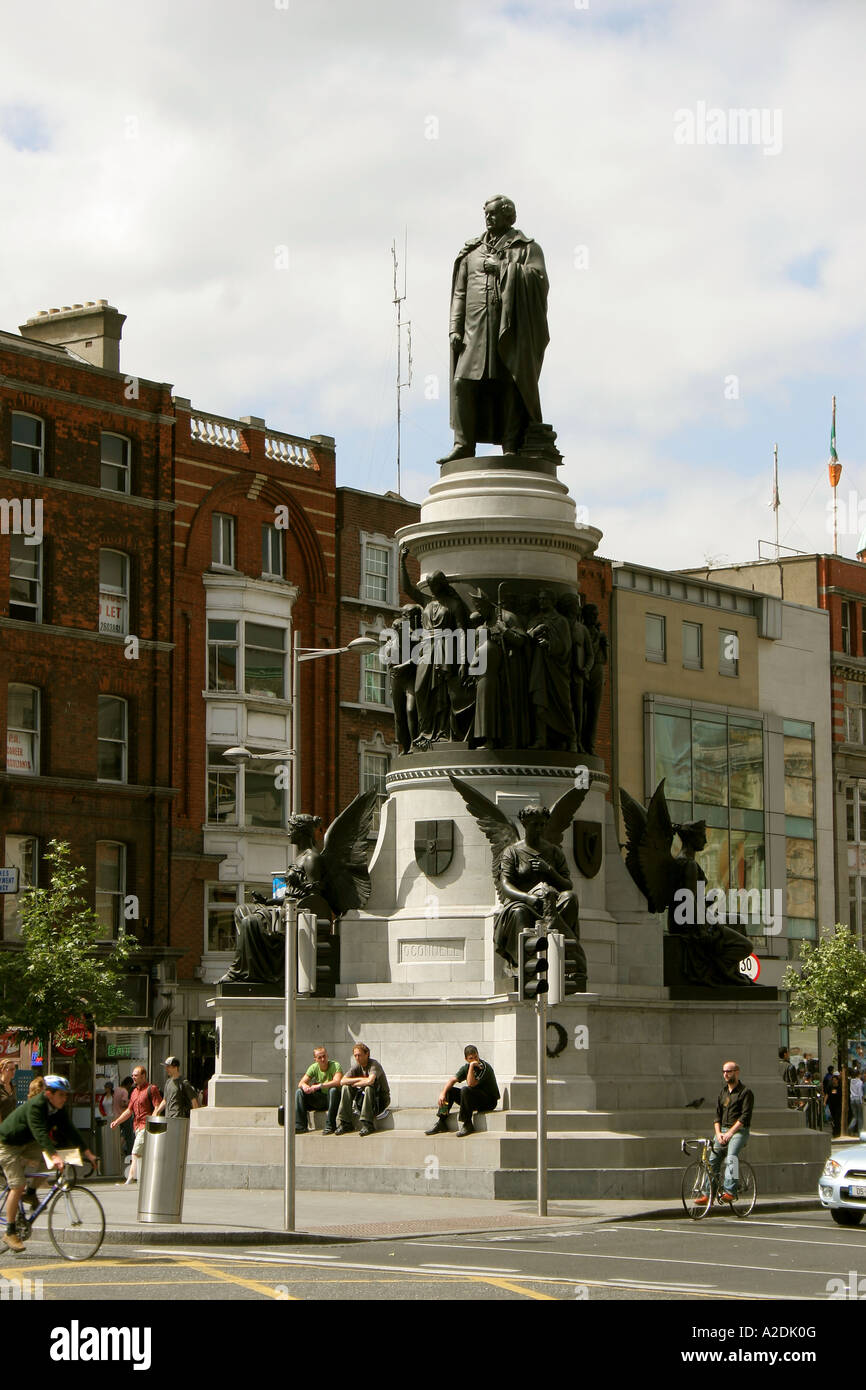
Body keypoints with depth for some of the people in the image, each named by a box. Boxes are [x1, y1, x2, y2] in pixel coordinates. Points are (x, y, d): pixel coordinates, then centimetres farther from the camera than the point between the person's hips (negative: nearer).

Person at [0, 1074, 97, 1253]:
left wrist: (87, 1153, -15)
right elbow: (40, 1133, -42)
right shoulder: (35, 1106, -31)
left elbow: (70, 1131, -6)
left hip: (26, 1144, 8)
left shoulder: (58, 1110, -7)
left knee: (47, 1161, -12)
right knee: (18, 1185, -16)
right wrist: (55, 1156, -54)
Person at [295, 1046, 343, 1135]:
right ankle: (300, 1126, -15)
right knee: (299, 1092, -11)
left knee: (333, 1090, -37)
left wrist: (319, 1086, -39)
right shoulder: (314, 1067, 0)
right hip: (320, 1100, 5)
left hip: (333, 1098, -5)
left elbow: (337, 1082, -32)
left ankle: (330, 1126, -32)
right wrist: (304, 1086, -30)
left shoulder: (335, 1066, -14)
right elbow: (300, 1083, -4)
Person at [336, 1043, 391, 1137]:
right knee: (346, 1087, -13)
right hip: (363, 1098, 6)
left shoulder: (374, 1065, -18)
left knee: (368, 1087, -35)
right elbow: (343, 1081, -12)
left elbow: (370, 1081, -37)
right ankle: (344, 1123, -15)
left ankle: (367, 1125, -33)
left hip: (381, 1098, -6)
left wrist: (354, 1084, -19)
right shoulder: (357, 1066, 0)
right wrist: (360, 1079, -22)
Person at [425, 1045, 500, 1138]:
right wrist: (443, 1093, -13)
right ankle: (440, 1122, -3)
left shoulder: (484, 1067, -19)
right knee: (449, 1090, 2)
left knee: (465, 1090, -32)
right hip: (476, 1101, 8)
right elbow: (452, 1080, 2)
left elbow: (471, 1084, -29)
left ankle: (467, 1126, -28)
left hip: (490, 1101, -8)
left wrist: (472, 1066, -32)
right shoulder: (466, 1067, 3)